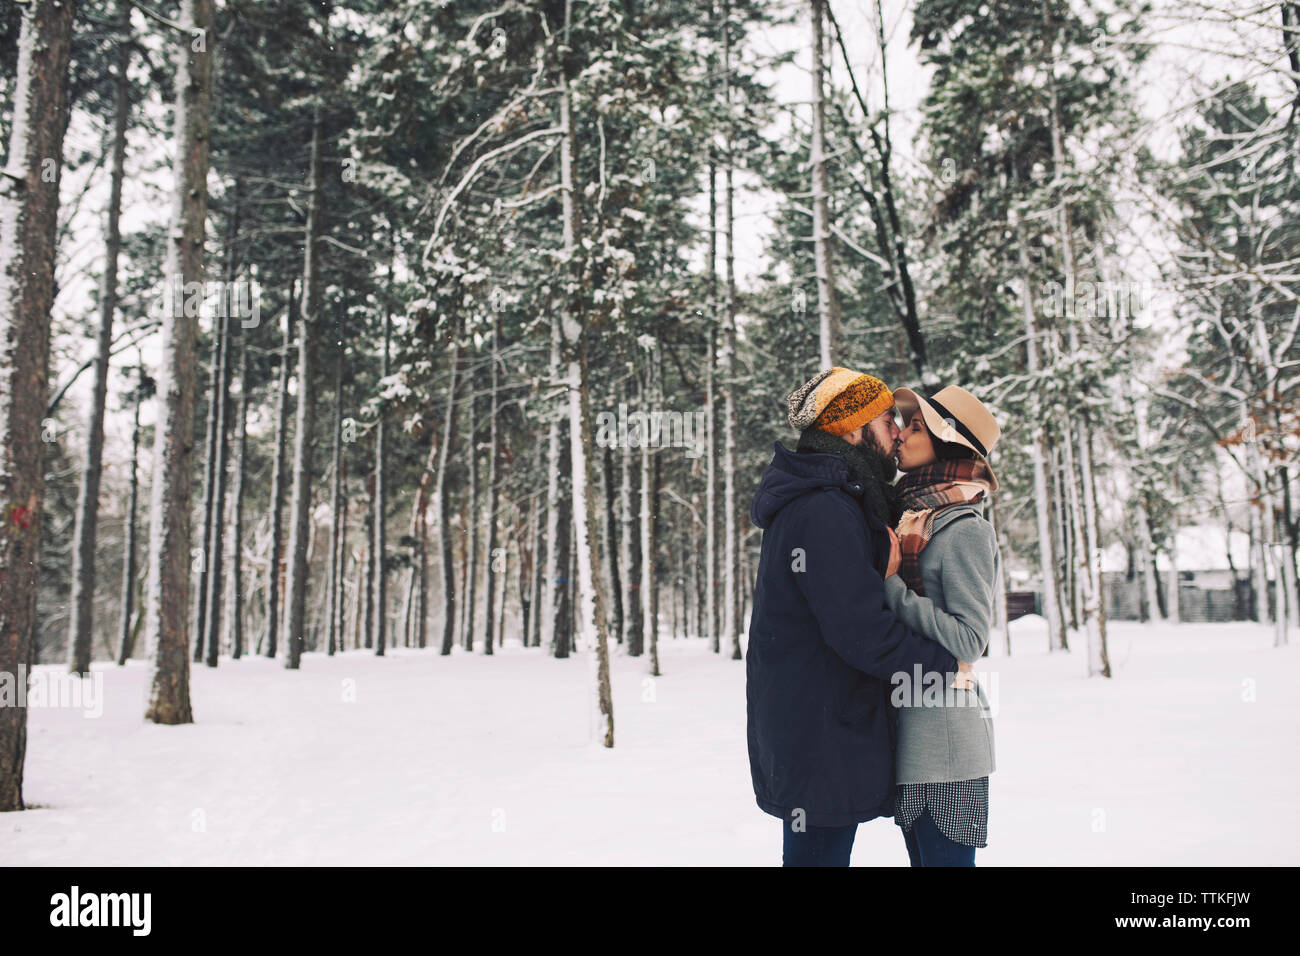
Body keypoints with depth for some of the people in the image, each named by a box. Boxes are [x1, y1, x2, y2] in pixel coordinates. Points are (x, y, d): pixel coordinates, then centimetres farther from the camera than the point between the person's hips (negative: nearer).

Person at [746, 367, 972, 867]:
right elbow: (860, 629, -25)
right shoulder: (824, 512, -21)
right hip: (822, 736, -10)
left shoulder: (835, 500, 14)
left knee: (818, 849, 18)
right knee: (819, 850, -1)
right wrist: (944, 666, -12)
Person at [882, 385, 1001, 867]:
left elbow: (968, 641, -19)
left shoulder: (965, 530, -13)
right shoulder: (908, 517, 11)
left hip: (945, 735, -8)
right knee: (921, 855, 18)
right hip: (910, 734, 8)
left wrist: (888, 584, -18)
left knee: (945, 856, 2)